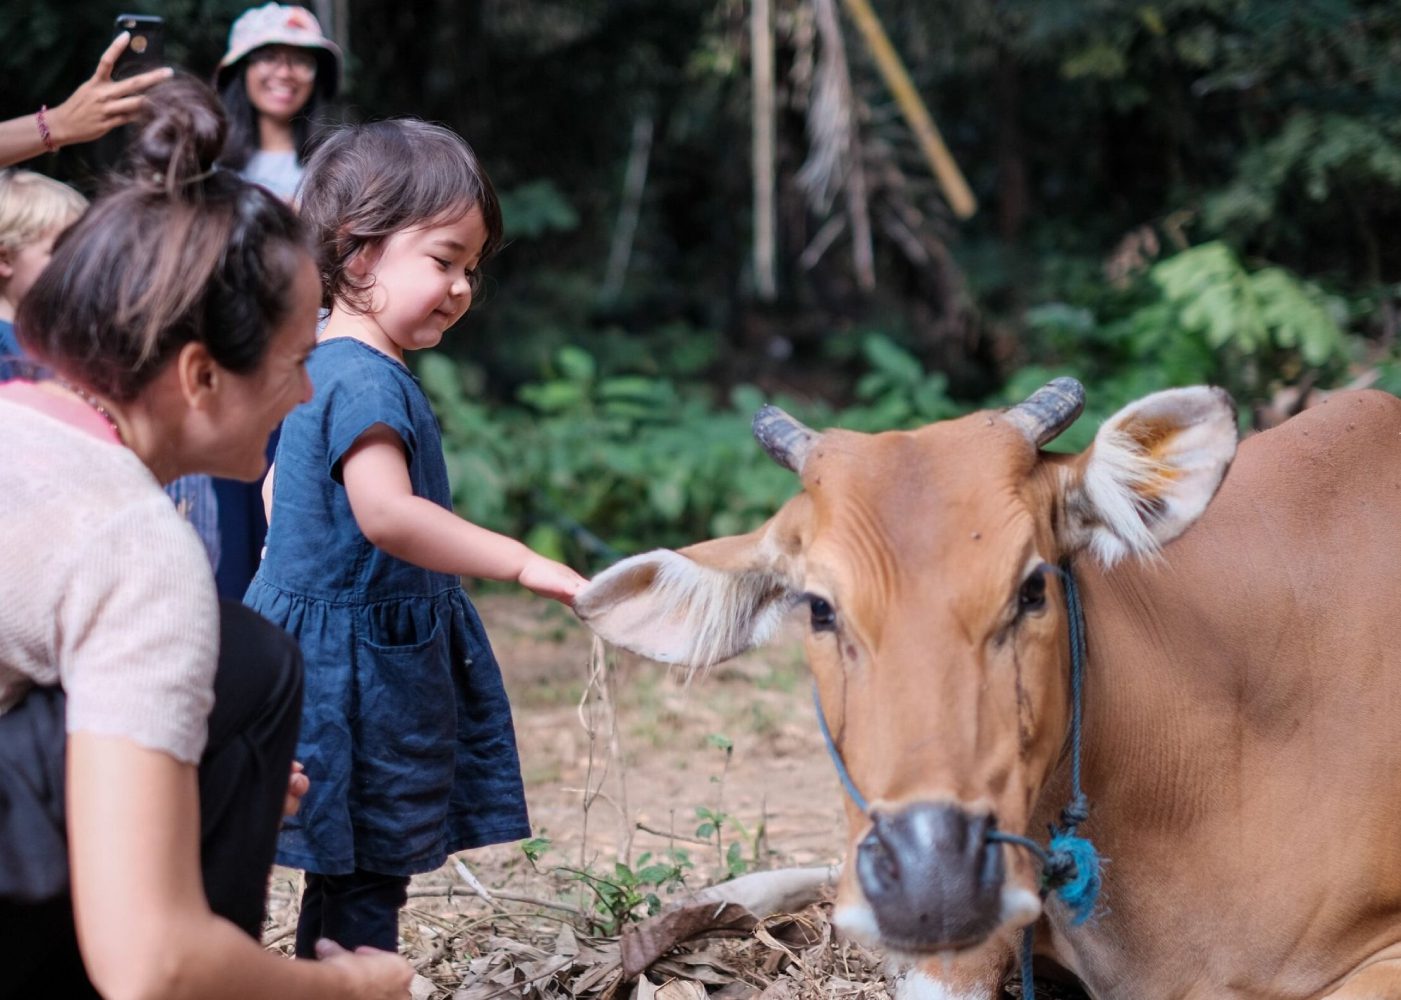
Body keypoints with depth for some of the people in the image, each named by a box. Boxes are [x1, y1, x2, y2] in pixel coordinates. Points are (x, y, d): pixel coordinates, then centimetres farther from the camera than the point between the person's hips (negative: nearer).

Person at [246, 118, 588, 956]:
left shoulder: (323, 368, 13)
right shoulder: (369, 383, -20)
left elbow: (279, 488, 27)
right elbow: (387, 513, -37)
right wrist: (522, 563, -37)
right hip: (360, 667, -10)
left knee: (363, 880, 14)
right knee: (361, 893, -6)